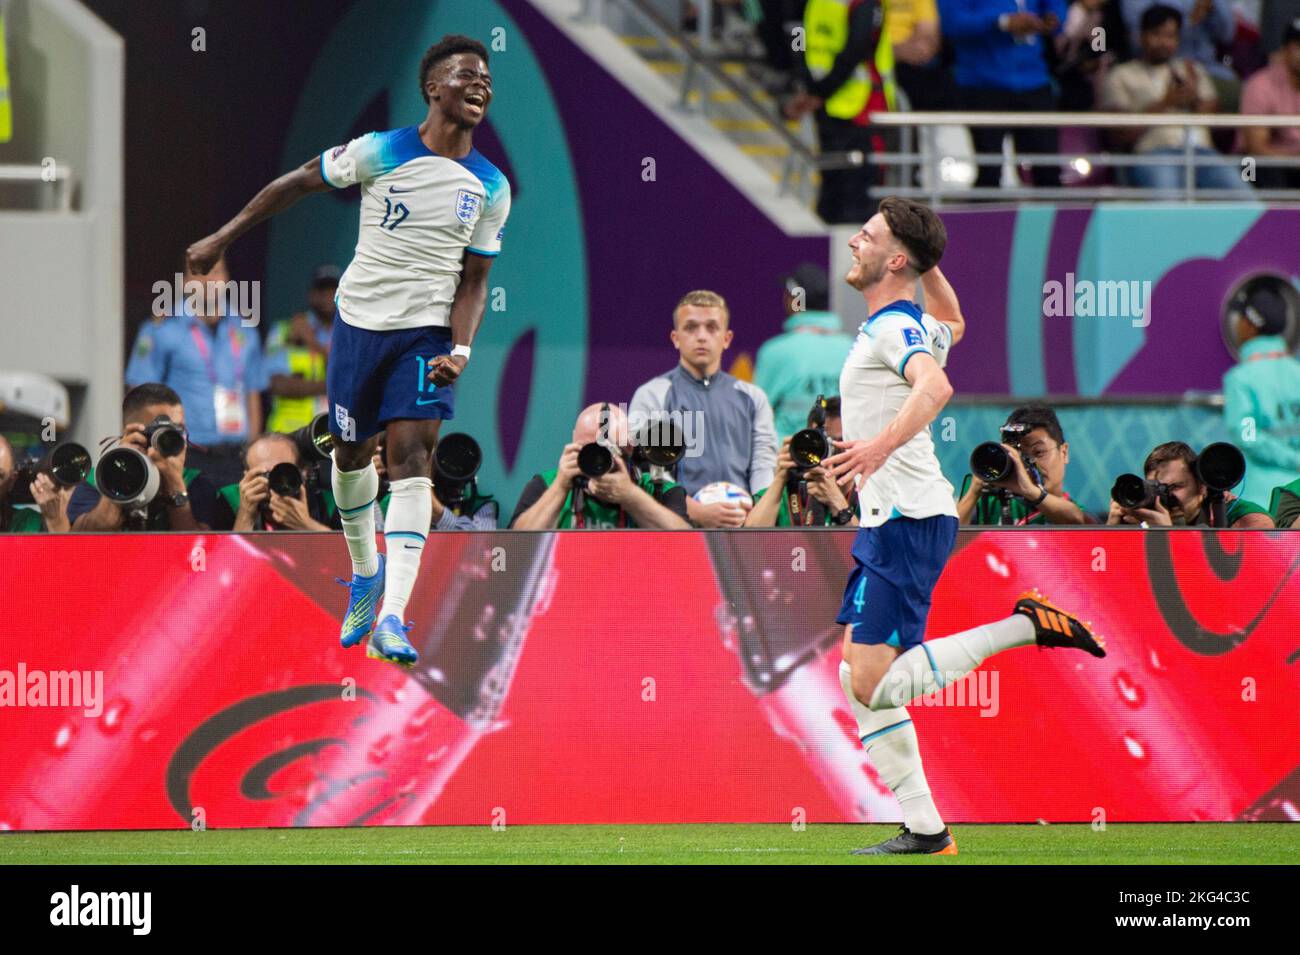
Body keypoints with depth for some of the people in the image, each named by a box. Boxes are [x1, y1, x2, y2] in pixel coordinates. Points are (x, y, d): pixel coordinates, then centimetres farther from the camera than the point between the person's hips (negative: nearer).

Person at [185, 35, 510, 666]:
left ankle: (392, 618, -22)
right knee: (351, 453, 11)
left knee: (411, 456, -15)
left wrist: (460, 349, -10)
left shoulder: (491, 187, 0)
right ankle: (365, 572, 40)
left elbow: (473, 278, 5)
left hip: (427, 334, 0)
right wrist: (224, 237, 6)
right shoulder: (380, 153, -9)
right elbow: (297, 183, 3)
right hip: (359, 322, 0)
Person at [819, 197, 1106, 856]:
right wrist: (929, 265, 32)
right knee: (859, 679, 8)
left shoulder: (894, 327, -12)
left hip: (909, 522, -10)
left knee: (874, 684, -15)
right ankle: (924, 831, 8)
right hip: (888, 522, 10)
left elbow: (935, 386, -34)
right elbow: (954, 325, 43)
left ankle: (1025, 627, -9)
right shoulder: (912, 326, 17)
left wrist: (882, 445, -47)